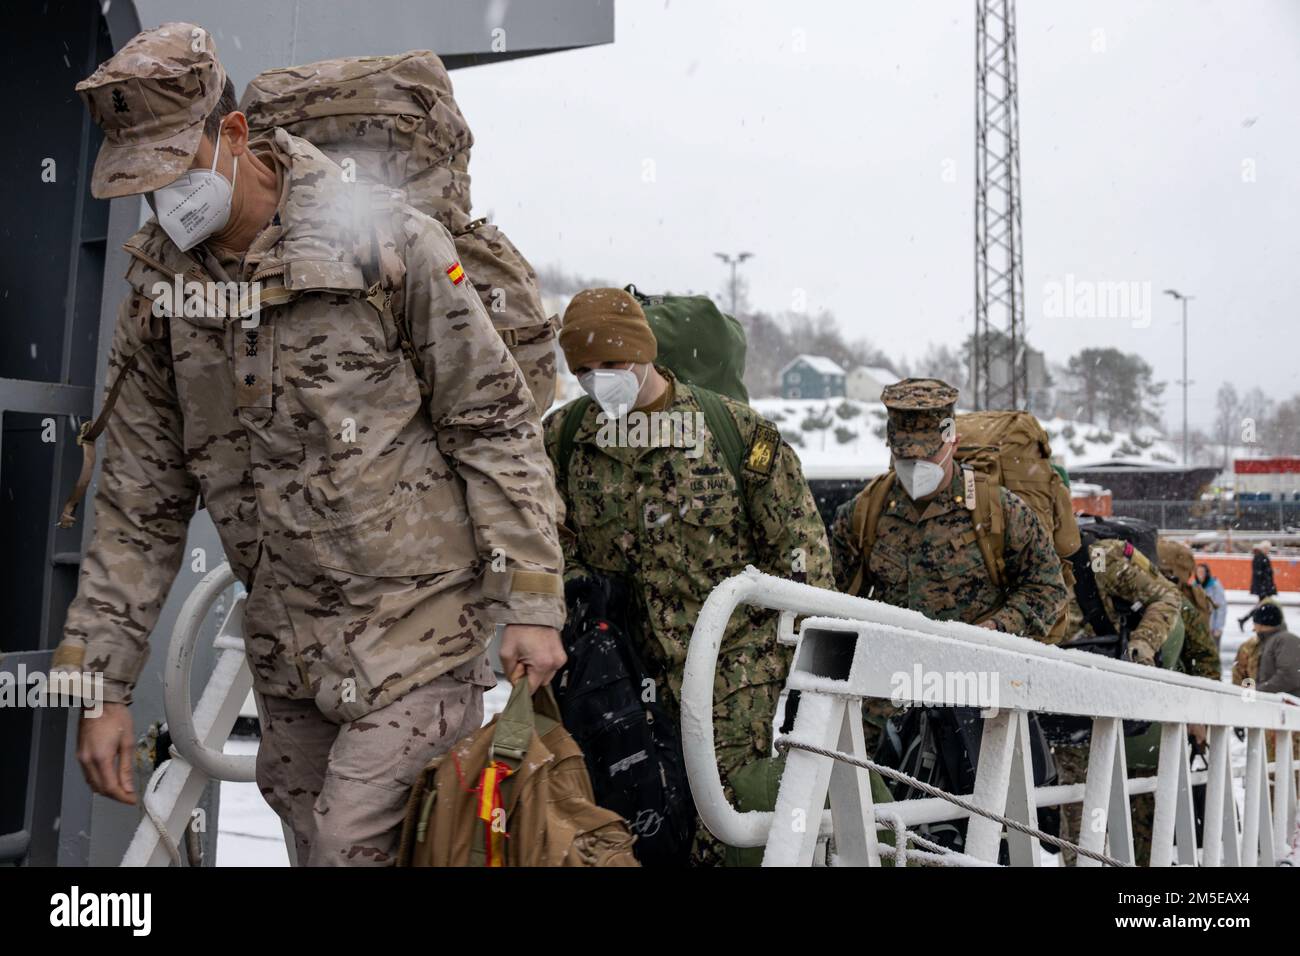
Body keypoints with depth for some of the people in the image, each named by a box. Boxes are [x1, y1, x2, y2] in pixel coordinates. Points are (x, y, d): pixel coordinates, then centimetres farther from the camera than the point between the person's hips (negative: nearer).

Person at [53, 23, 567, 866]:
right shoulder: (158, 291, 4)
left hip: (416, 625, -5)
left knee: (354, 847, -8)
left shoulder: (385, 242, -11)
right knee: (316, 841, 16)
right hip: (286, 651, 6)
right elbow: (141, 505, 8)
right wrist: (101, 686, 6)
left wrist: (533, 604, -12)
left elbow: (496, 424, -9)